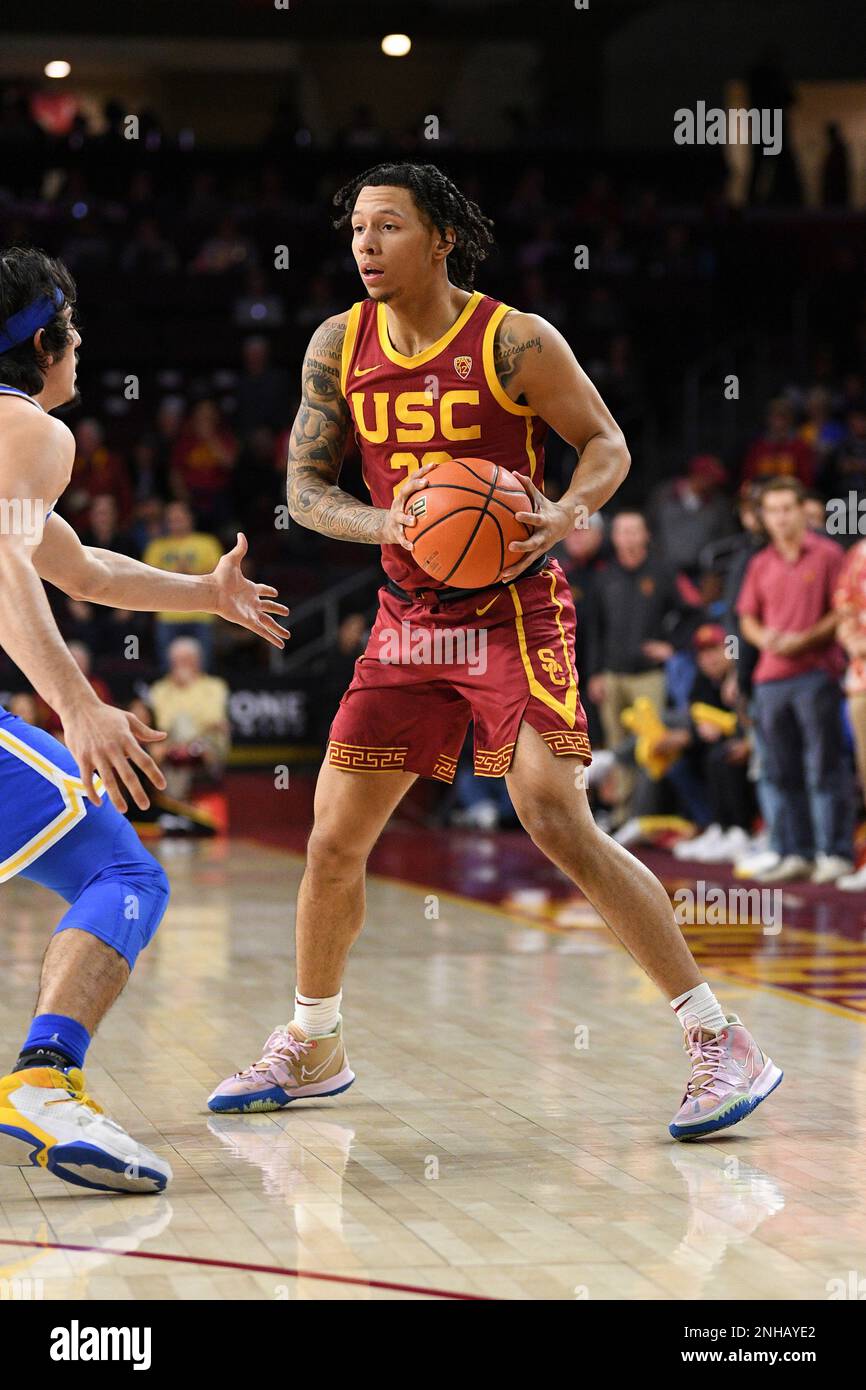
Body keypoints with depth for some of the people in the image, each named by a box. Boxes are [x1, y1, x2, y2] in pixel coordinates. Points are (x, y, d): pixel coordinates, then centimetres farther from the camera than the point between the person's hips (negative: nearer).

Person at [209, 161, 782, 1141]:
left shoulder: (515, 342, -11)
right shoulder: (339, 346, 2)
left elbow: (607, 444, -2)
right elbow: (304, 486, 4)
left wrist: (564, 514, -23)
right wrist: (387, 525, -16)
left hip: (514, 611, -5)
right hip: (408, 613, 6)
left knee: (557, 821, -20)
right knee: (335, 839, 8)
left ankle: (721, 1042, -16)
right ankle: (312, 1046, 30)